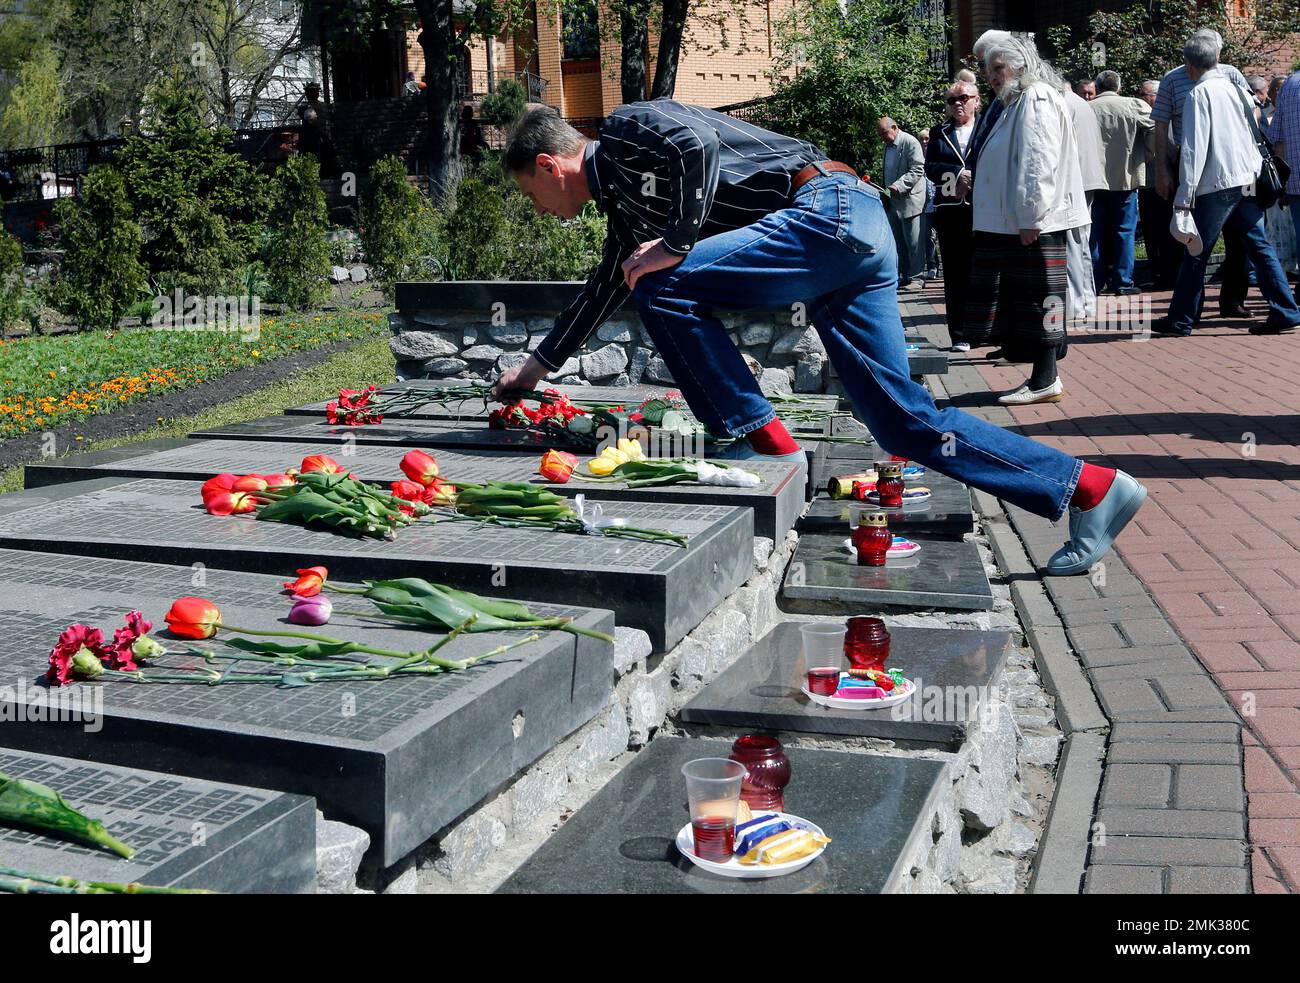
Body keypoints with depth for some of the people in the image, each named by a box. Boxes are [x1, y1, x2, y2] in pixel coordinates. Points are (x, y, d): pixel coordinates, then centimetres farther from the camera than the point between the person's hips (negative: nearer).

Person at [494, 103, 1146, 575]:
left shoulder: (624, 130, 0)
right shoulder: (623, 200, 28)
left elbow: (697, 143, -21)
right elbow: (605, 288, 40)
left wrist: (676, 246, -14)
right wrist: (537, 366, 47)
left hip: (829, 210, -10)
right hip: (855, 235, 10)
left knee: (664, 287, -13)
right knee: (903, 419, 2)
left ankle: (763, 440, -6)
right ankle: (1090, 489, 2)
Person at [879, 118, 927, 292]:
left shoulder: (910, 142, -9)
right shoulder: (888, 146, 16)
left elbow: (917, 170, -15)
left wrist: (898, 186, -23)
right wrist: (887, 190, 11)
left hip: (910, 199, -8)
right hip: (894, 201, 8)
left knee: (913, 241, -6)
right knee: (899, 242, 9)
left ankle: (915, 278, -2)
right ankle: (903, 277, 14)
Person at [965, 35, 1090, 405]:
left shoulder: (1037, 99, -9)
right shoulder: (1017, 102, 21)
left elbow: (1040, 163, -18)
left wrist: (1030, 218, -22)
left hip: (1033, 225, -10)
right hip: (1013, 223, 10)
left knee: (1036, 301, -6)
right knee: (1023, 301, 9)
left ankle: (1045, 381, -1)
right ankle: (1043, 377, 14)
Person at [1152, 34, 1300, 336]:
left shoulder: (1199, 94, -8)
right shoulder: (1236, 89, 13)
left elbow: (1194, 147, -13)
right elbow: (1253, 134, 16)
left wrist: (1185, 194, -14)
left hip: (1216, 185, -7)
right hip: (1247, 180, 7)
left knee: (1196, 254, 1)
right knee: (1259, 246, 7)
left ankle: (1180, 320, 7)